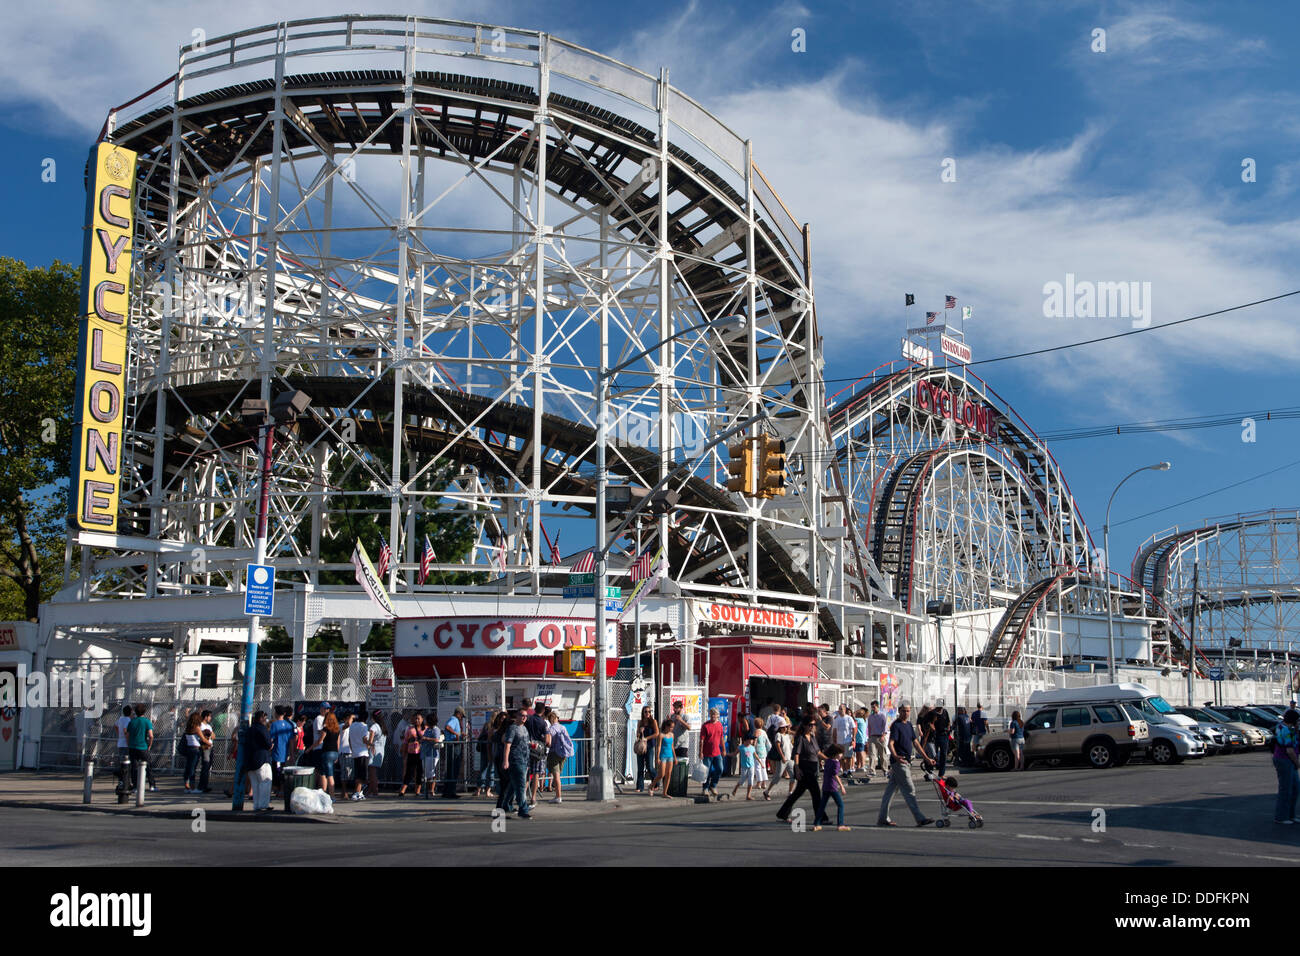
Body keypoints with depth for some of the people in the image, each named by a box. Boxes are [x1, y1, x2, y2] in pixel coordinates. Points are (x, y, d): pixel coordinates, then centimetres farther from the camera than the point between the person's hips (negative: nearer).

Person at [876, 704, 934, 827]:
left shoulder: (909, 724, 15)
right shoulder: (896, 725, -11)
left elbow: (915, 743, 19)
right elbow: (890, 744, -20)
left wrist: (926, 758, 15)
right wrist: (895, 756, -38)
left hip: (906, 761, 8)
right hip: (899, 762, -8)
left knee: (891, 789, 10)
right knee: (909, 790, -7)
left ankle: (882, 818, 14)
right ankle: (920, 818, -6)